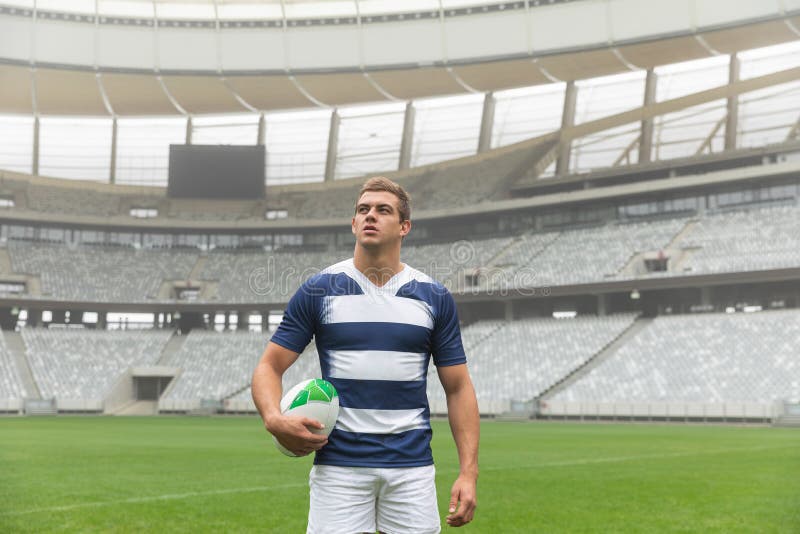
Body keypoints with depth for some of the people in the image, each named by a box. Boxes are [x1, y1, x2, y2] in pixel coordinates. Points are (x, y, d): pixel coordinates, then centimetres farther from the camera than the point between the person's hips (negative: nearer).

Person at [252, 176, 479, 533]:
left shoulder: (435, 298, 4)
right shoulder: (317, 290, 2)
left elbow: (458, 387, 5)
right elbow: (270, 366, 3)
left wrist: (468, 472, -3)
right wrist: (274, 419, -18)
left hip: (412, 467, 1)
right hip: (338, 463, -1)